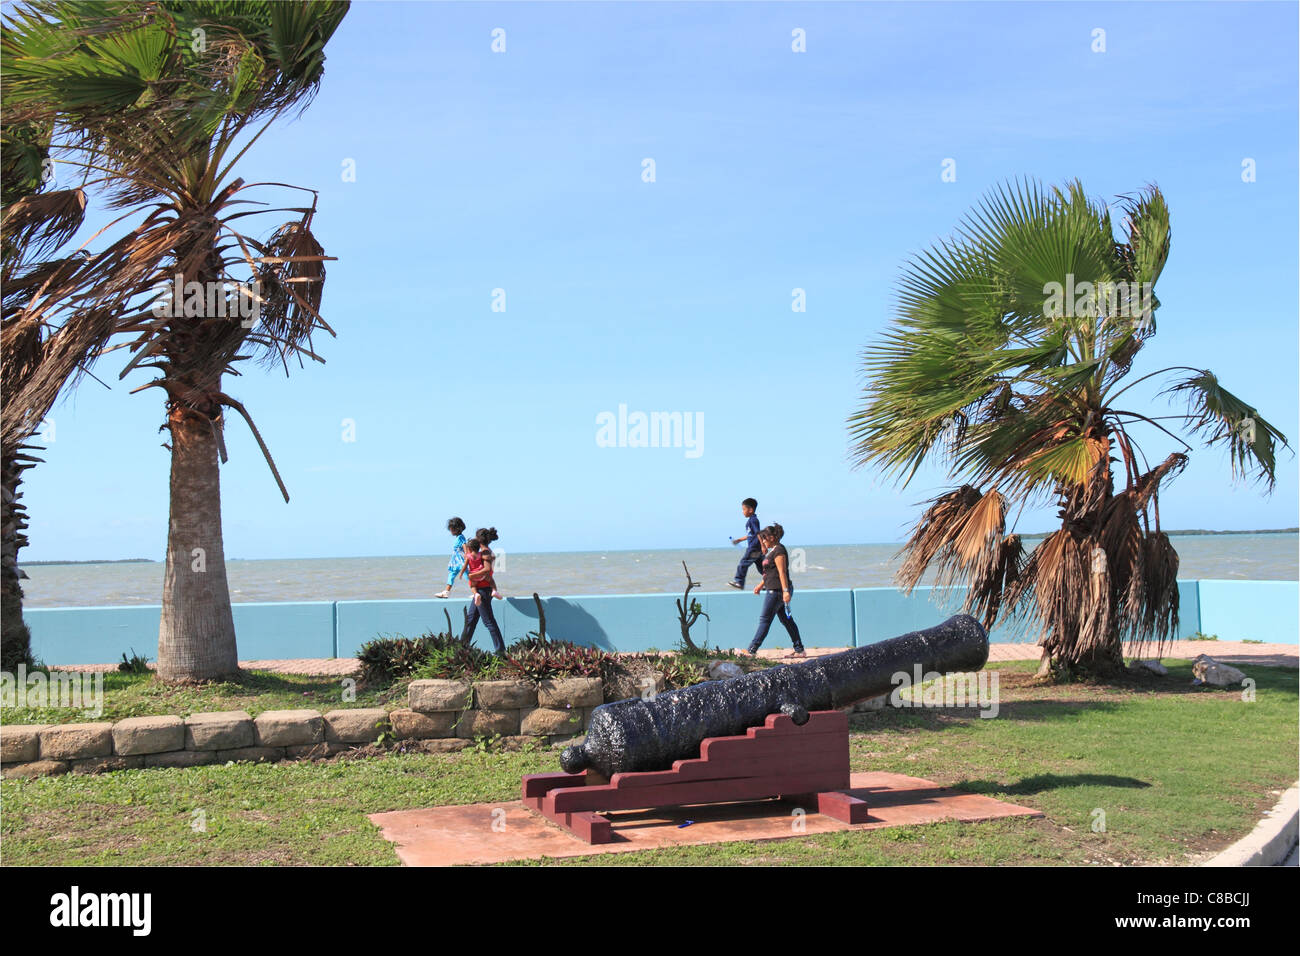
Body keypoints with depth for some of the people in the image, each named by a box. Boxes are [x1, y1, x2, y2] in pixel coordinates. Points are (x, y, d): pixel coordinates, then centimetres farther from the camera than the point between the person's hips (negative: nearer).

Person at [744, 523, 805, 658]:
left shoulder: (778, 550, -14)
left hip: (776, 590, -10)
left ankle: (751, 651, -3)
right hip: (773, 590, 10)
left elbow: (782, 572, -20)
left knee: (764, 620, -6)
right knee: (786, 621, 10)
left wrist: (785, 591, -24)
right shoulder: (772, 550, 17)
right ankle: (799, 650, 12)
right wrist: (761, 585, 26)